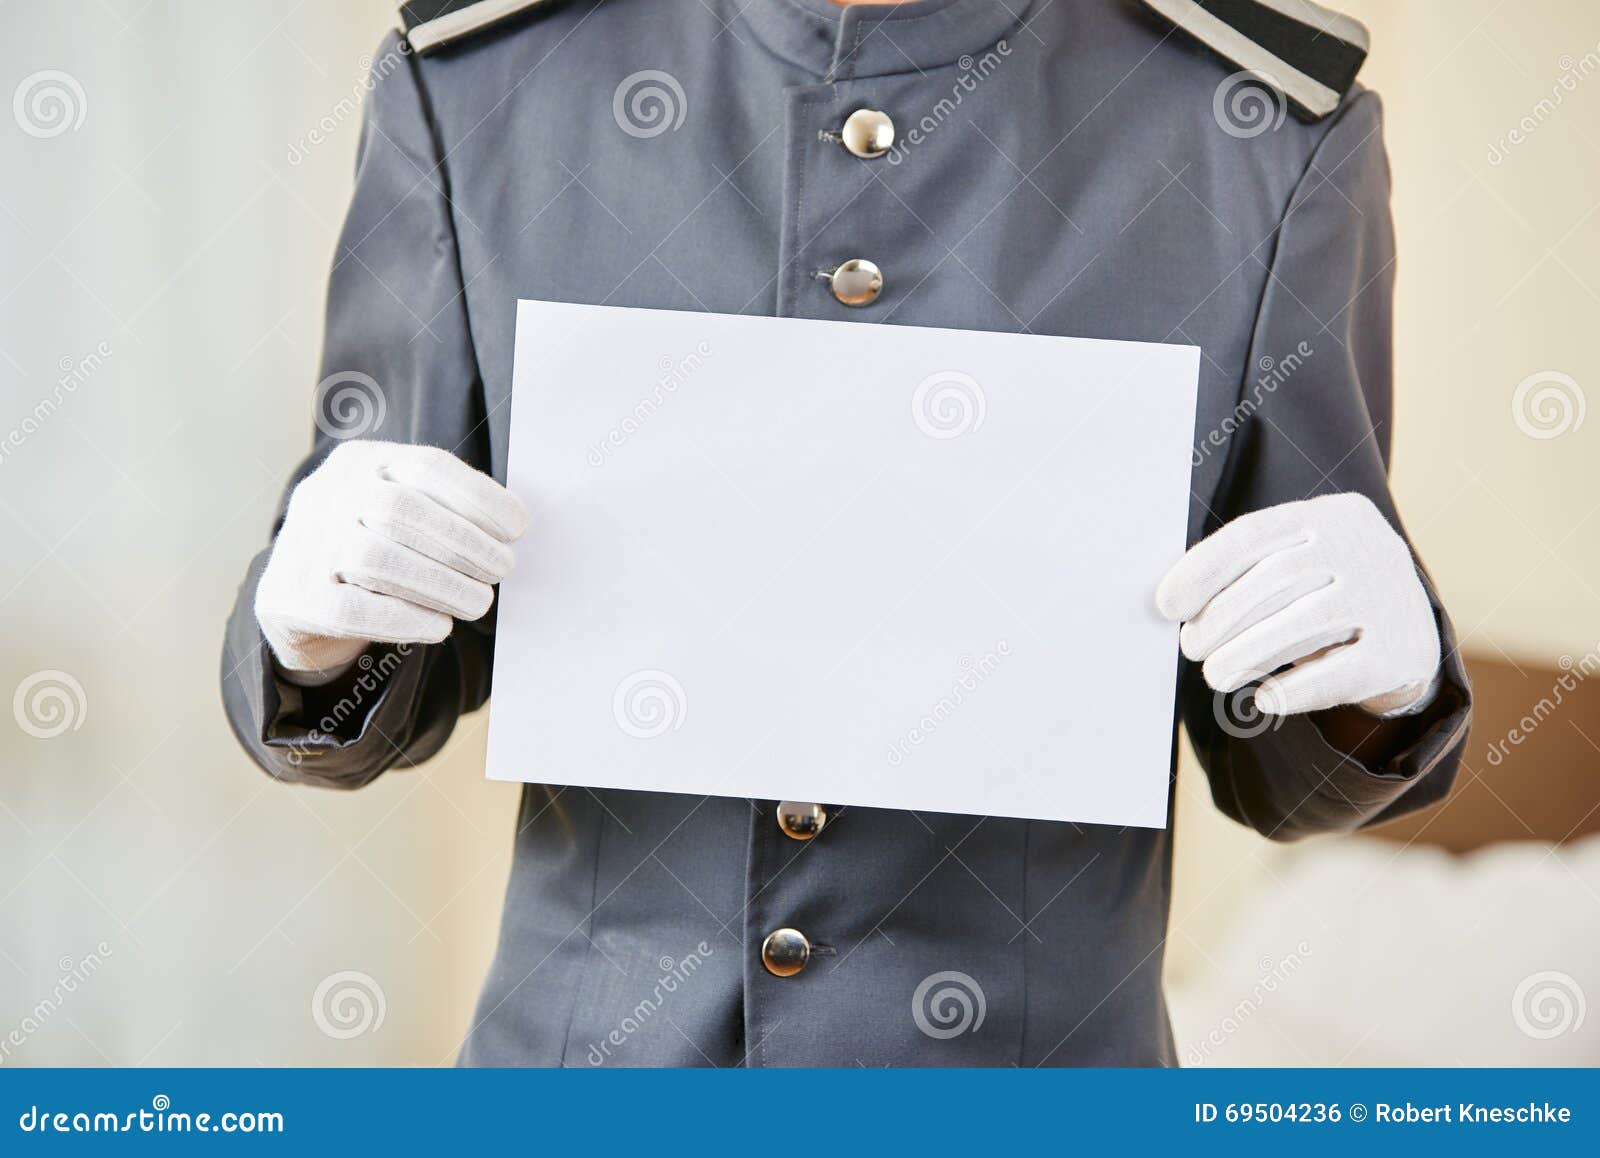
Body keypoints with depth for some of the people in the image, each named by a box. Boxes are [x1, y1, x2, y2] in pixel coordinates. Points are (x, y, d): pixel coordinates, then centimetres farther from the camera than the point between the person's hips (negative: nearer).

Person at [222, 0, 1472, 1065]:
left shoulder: (1270, 129, -8)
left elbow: (1281, 767, -1)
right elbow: (382, 702, 0)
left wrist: (1387, 663, -22)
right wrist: (318, 623, -21)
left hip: (1037, 1047, 0)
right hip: (593, 1035, 1)